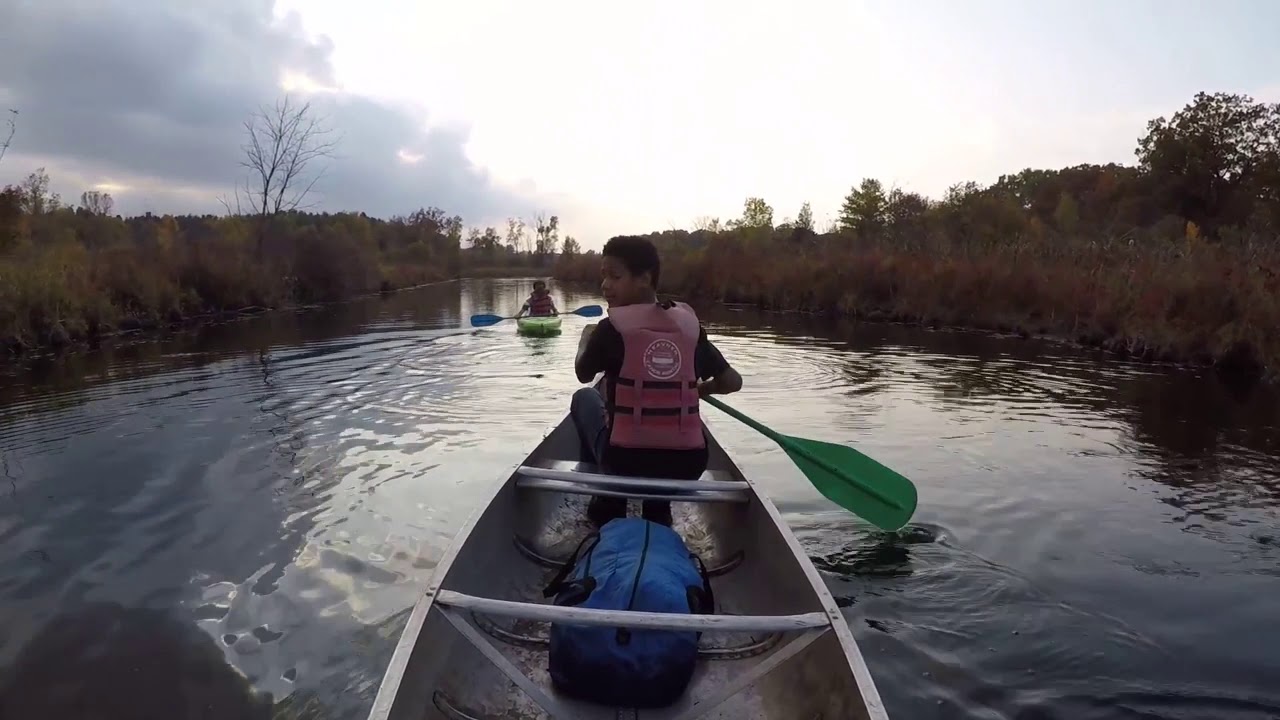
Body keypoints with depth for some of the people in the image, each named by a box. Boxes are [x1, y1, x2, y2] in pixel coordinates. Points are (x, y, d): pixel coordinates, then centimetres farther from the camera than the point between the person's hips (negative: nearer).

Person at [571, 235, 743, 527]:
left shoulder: (612, 327, -9)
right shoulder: (689, 323, 1)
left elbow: (583, 374, 9)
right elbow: (732, 381, 6)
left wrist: (586, 338, 29)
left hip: (625, 463, -3)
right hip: (686, 467, 3)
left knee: (585, 397, 25)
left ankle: (608, 505, 25)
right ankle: (659, 511, 28)